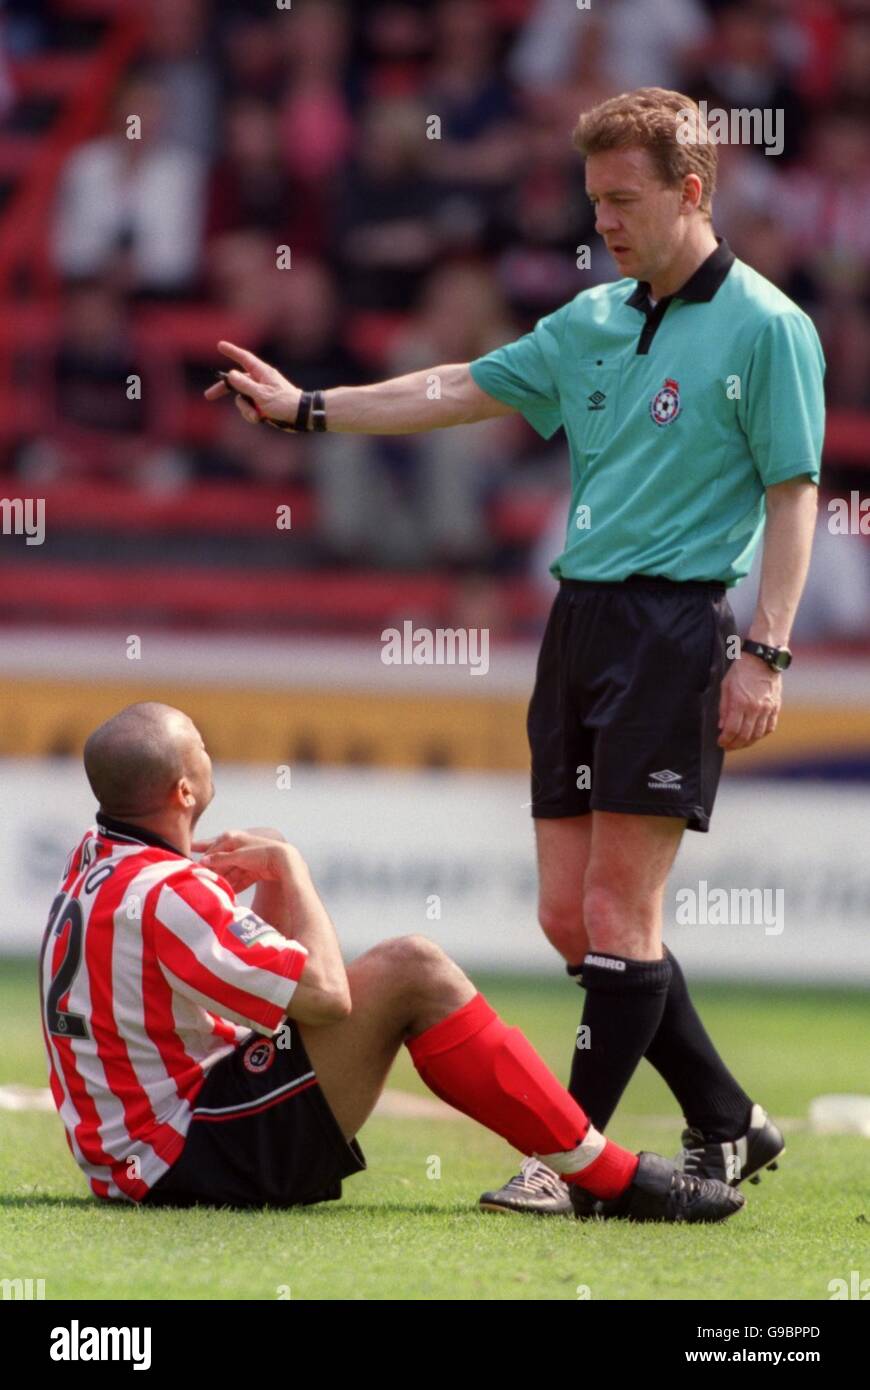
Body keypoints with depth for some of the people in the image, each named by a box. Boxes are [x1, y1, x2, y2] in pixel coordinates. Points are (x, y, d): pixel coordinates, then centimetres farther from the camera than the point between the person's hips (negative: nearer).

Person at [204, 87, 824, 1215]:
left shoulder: (765, 329, -6)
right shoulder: (592, 321, 16)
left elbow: (794, 496, -8)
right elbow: (460, 390, 21)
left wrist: (765, 653, -15)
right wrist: (308, 408, 16)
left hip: (676, 625, -8)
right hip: (577, 618, 8)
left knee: (617, 913, -8)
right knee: (570, 913, 7)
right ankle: (728, 1123, 17)